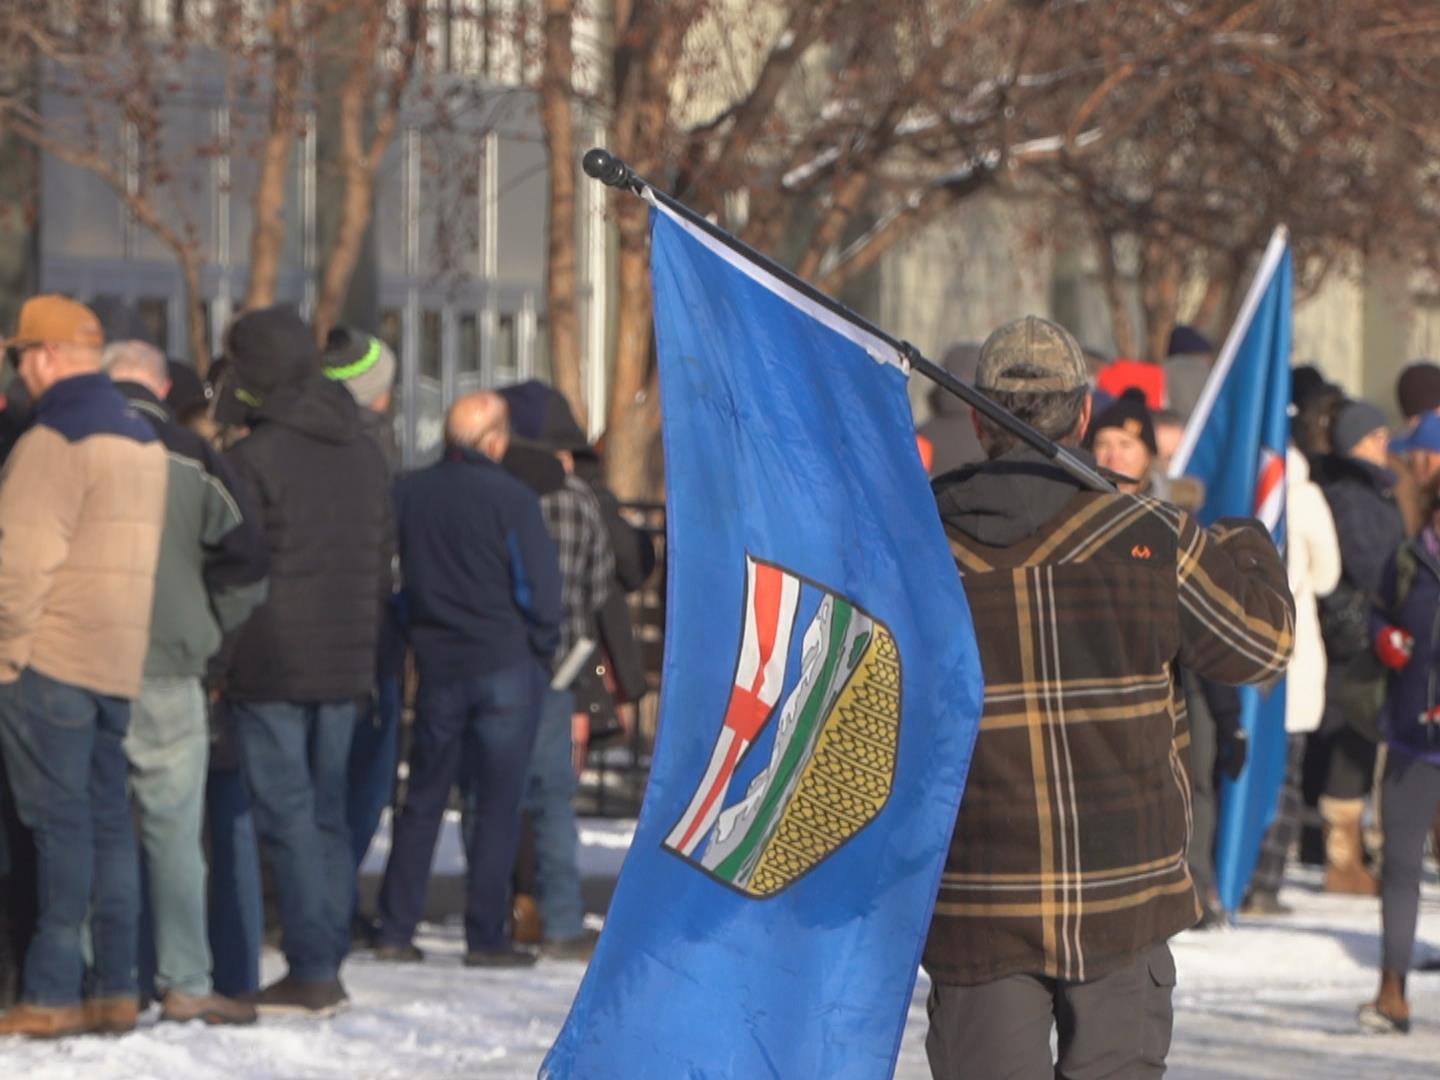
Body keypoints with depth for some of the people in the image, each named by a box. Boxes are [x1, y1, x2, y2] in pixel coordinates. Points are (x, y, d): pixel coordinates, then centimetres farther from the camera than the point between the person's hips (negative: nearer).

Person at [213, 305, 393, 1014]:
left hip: (271, 664, -7)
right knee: (326, 811, 12)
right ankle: (327, 966, 12)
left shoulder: (255, 457, -11)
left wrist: (218, 661, -7)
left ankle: (309, 973, -8)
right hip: (345, 663, 7)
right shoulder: (363, 452, 12)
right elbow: (383, 557, 16)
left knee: (286, 816, -5)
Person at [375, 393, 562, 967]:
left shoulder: (409, 495, 2)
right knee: (497, 802, 1)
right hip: (505, 663, -4)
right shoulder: (510, 499, -12)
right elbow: (541, 589, -11)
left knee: (422, 799, 13)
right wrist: (539, 650, 5)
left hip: (437, 666, 4)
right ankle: (485, 937, 0)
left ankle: (395, 930, 10)